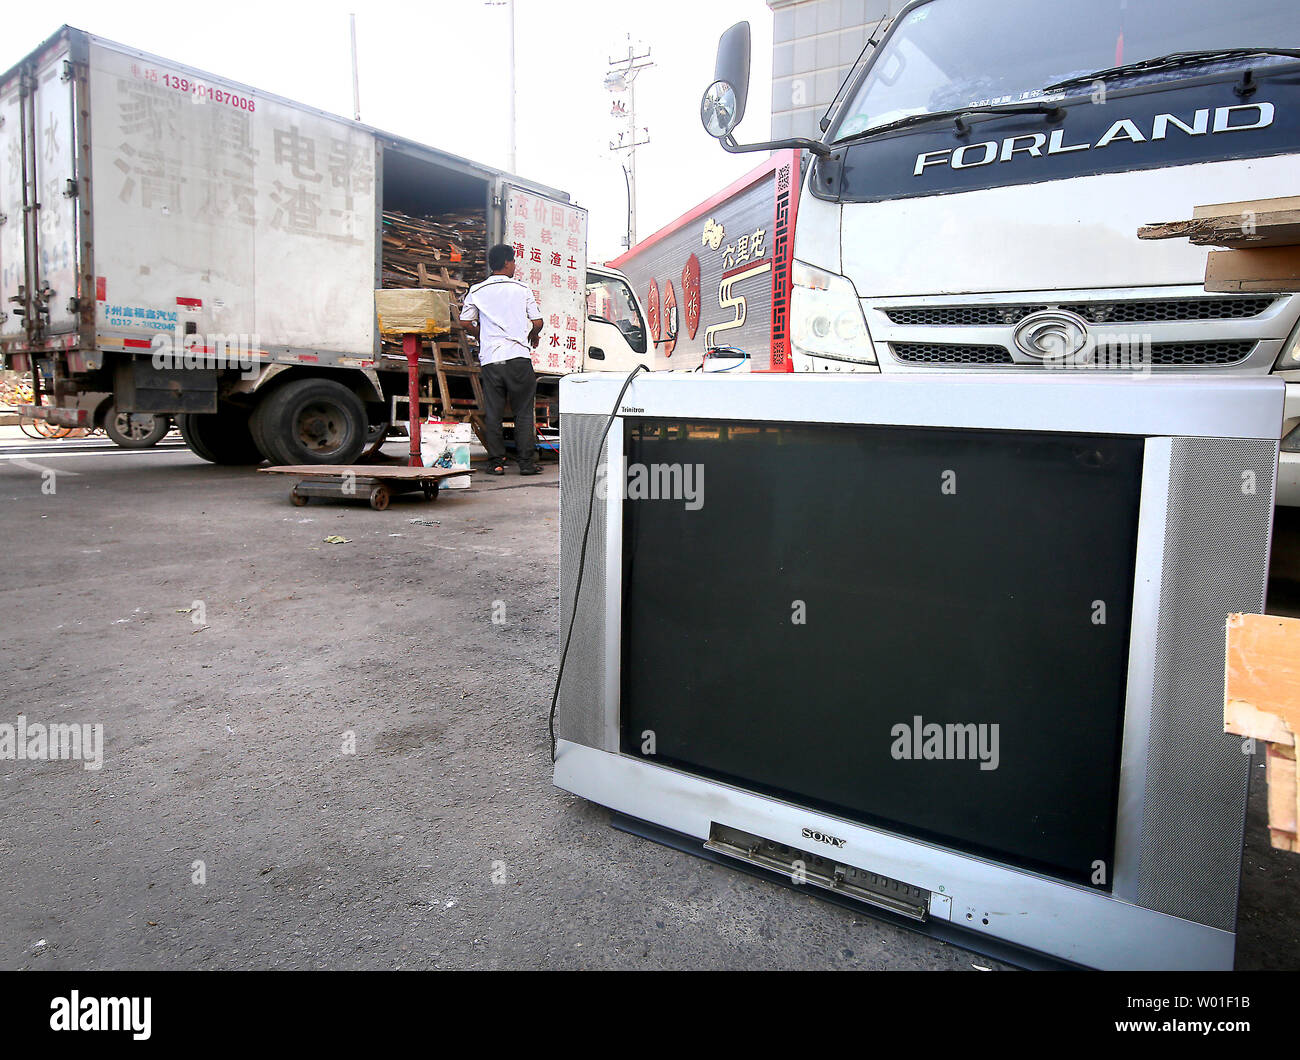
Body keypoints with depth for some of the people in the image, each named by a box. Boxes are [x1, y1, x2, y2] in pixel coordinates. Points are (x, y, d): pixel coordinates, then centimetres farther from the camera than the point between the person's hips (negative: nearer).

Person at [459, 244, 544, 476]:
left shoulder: (477, 291, 8)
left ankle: (496, 462, 7)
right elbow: (537, 322, 3)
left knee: (492, 413, 6)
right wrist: (534, 336, 24)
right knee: (524, 411, 4)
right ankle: (527, 462, 2)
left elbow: (465, 322, 5)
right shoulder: (521, 288, 5)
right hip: (518, 356, -1)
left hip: (490, 358, 2)